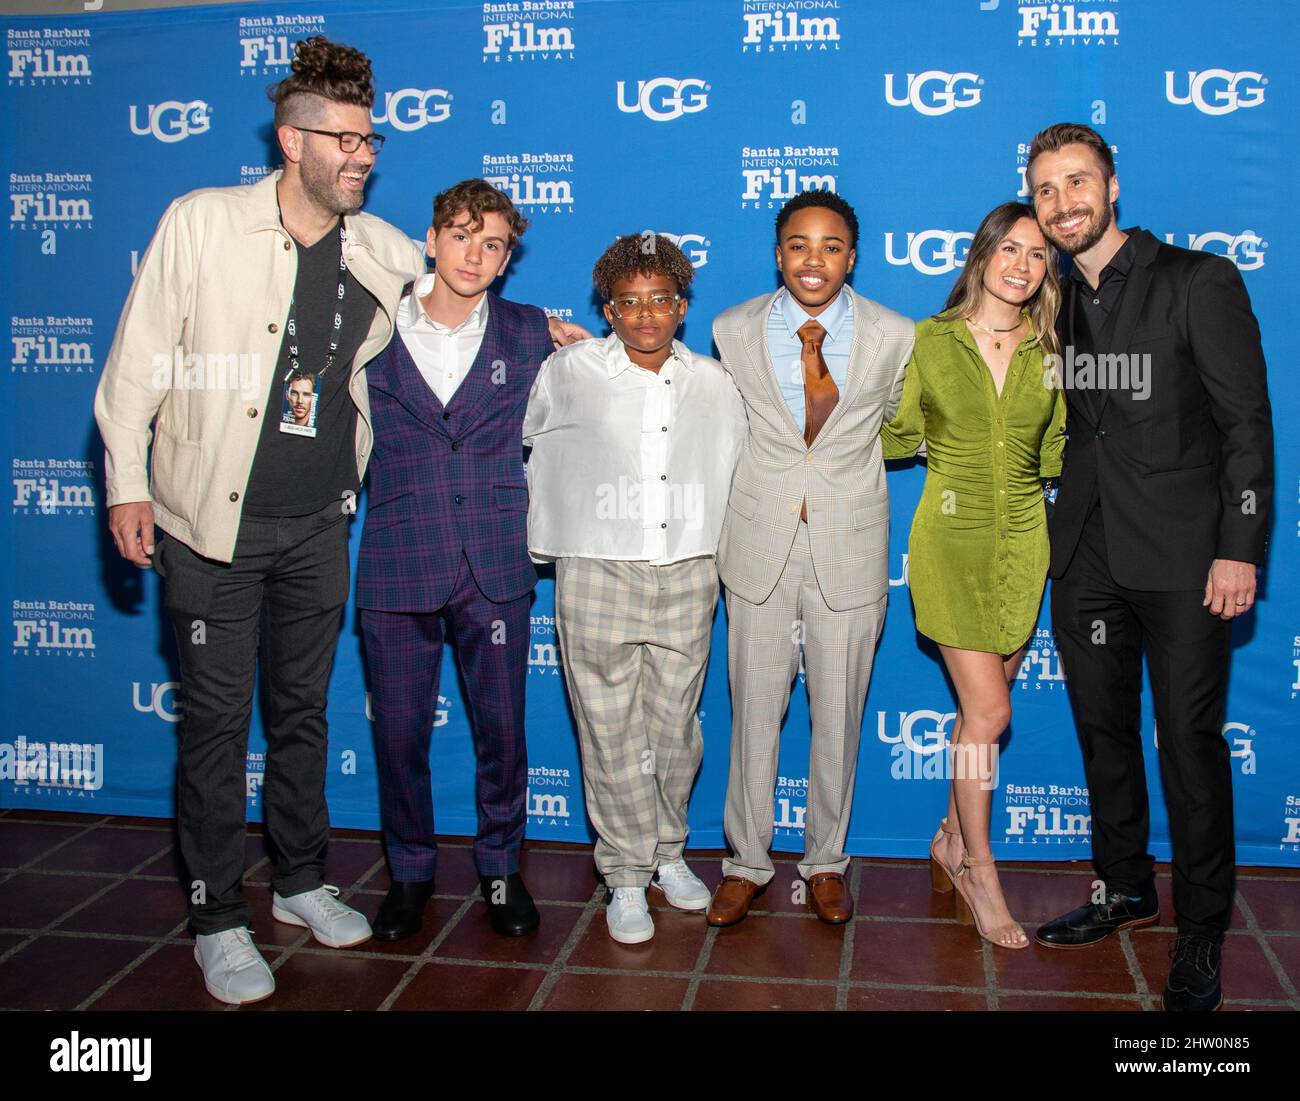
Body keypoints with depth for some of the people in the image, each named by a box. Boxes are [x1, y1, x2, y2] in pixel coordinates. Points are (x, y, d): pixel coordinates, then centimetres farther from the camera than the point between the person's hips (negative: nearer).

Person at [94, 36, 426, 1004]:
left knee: (303, 711, 16)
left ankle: (302, 881, 33)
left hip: (317, 524, 4)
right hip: (212, 524, -3)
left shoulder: (385, 251, 1)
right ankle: (219, 919, 19)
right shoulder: (200, 223, -8)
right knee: (217, 722, 4)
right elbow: (138, 361, -5)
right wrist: (127, 483, -7)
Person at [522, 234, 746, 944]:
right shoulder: (568, 373, 1)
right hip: (597, 574, -2)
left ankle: (666, 851, 31)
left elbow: (733, 474, 18)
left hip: (686, 578, 2)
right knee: (611, 733, 3)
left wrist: (712, 547, 14)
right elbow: (523, 443, 14)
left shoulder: (713, 384, 7)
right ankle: (626, 876, 18)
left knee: (675, 730, 10)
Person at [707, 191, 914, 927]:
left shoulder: (895, 337, -3)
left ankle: (826, 860, 29)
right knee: (754, 710, 8)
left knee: (839, 715, 9)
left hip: (849, 546, 0)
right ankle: (748, 860, 26)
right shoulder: (733, 331, -1)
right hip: (760, 542, 0)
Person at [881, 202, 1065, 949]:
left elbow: (1055, 453, 12)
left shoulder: (1046, 352, 6)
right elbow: (899, 437, 4)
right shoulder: (930, 340, -2)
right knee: (989, 711, -6)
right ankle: (979, 871, 12)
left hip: (1021, 539, 3)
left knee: (983, 707, 9)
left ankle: (953, 838, 30)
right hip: (952, 538, -3)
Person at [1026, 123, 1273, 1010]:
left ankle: (1202, 932, 15)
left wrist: (1240, 547, -13)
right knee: (1104, 730, 13)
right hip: (1086, 558, 5)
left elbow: (1248, 425, -7)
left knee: (1191, 743, 0)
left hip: (1181, 558, -5)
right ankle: (1126, 889, 31)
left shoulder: (1200, 283, -5)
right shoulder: (1052, 303, 11)